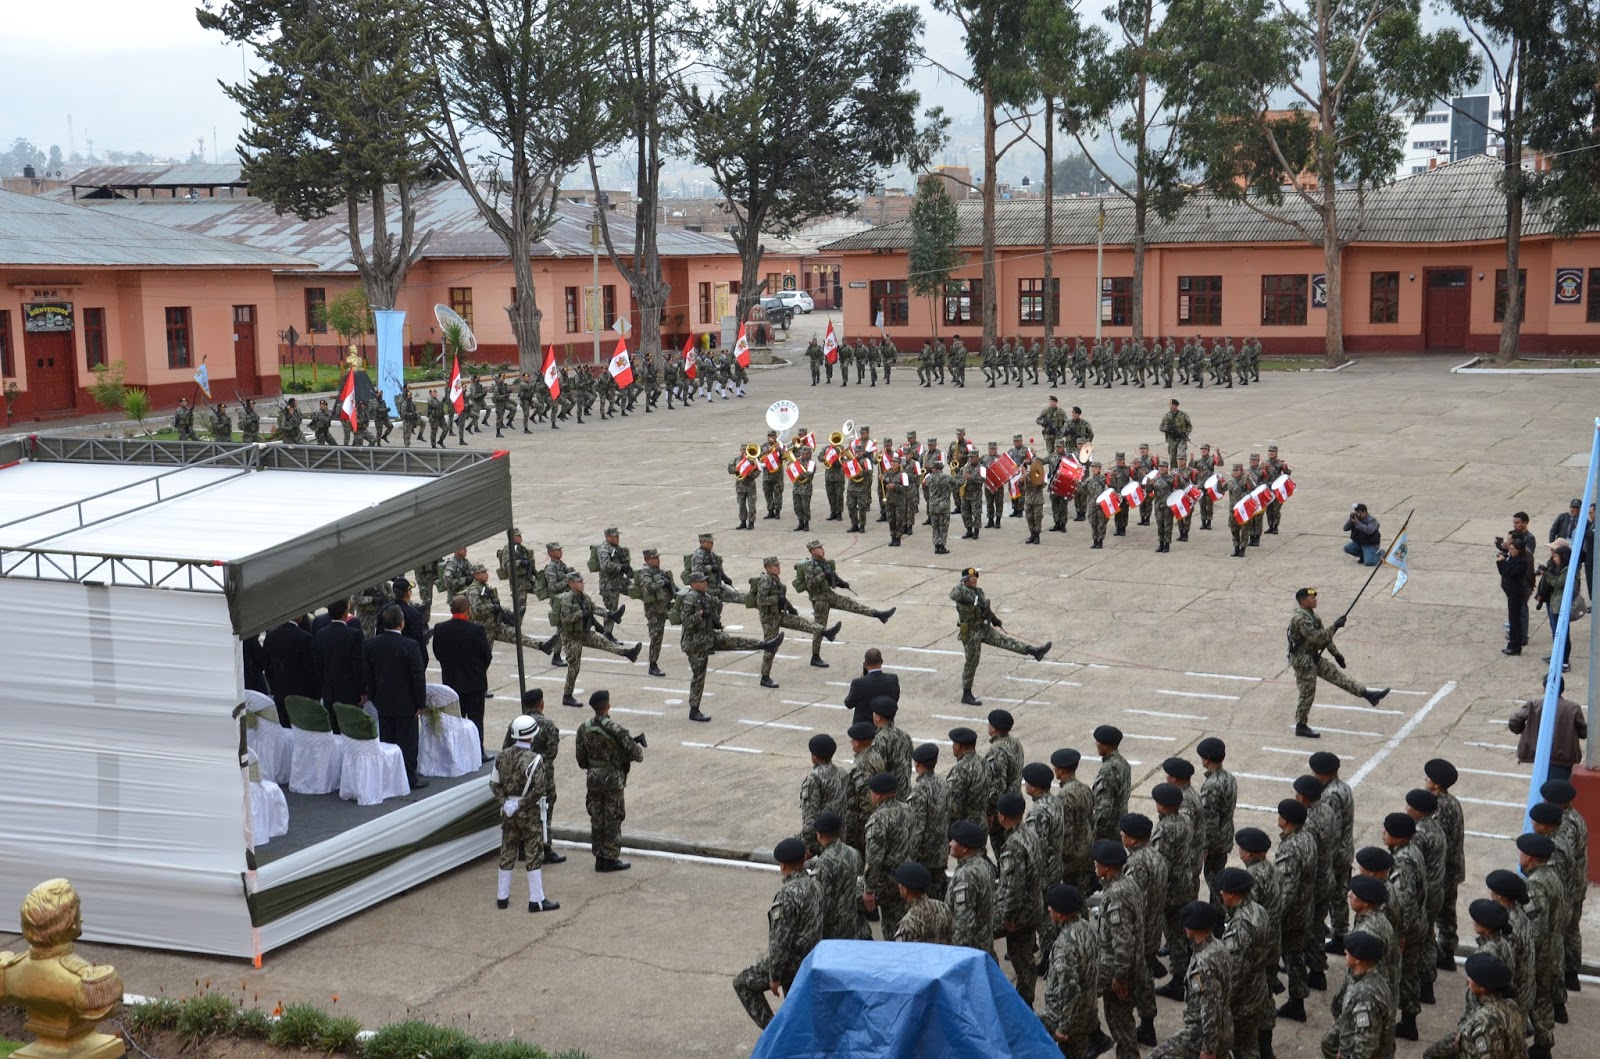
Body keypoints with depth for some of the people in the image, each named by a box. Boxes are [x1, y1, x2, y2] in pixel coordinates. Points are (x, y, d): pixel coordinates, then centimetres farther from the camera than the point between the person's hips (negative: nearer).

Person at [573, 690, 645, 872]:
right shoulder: (615, 729, -19)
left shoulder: (584, 728, -2)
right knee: (613, 820, 4)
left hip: (593, 779, 5)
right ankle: (610, 859, 8)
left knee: (597, 820, 13)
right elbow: (636, 754, -14)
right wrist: (639, 744, 7)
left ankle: (599, 857, 19)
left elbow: (581, 759, 5)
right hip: (613, 780, -5)